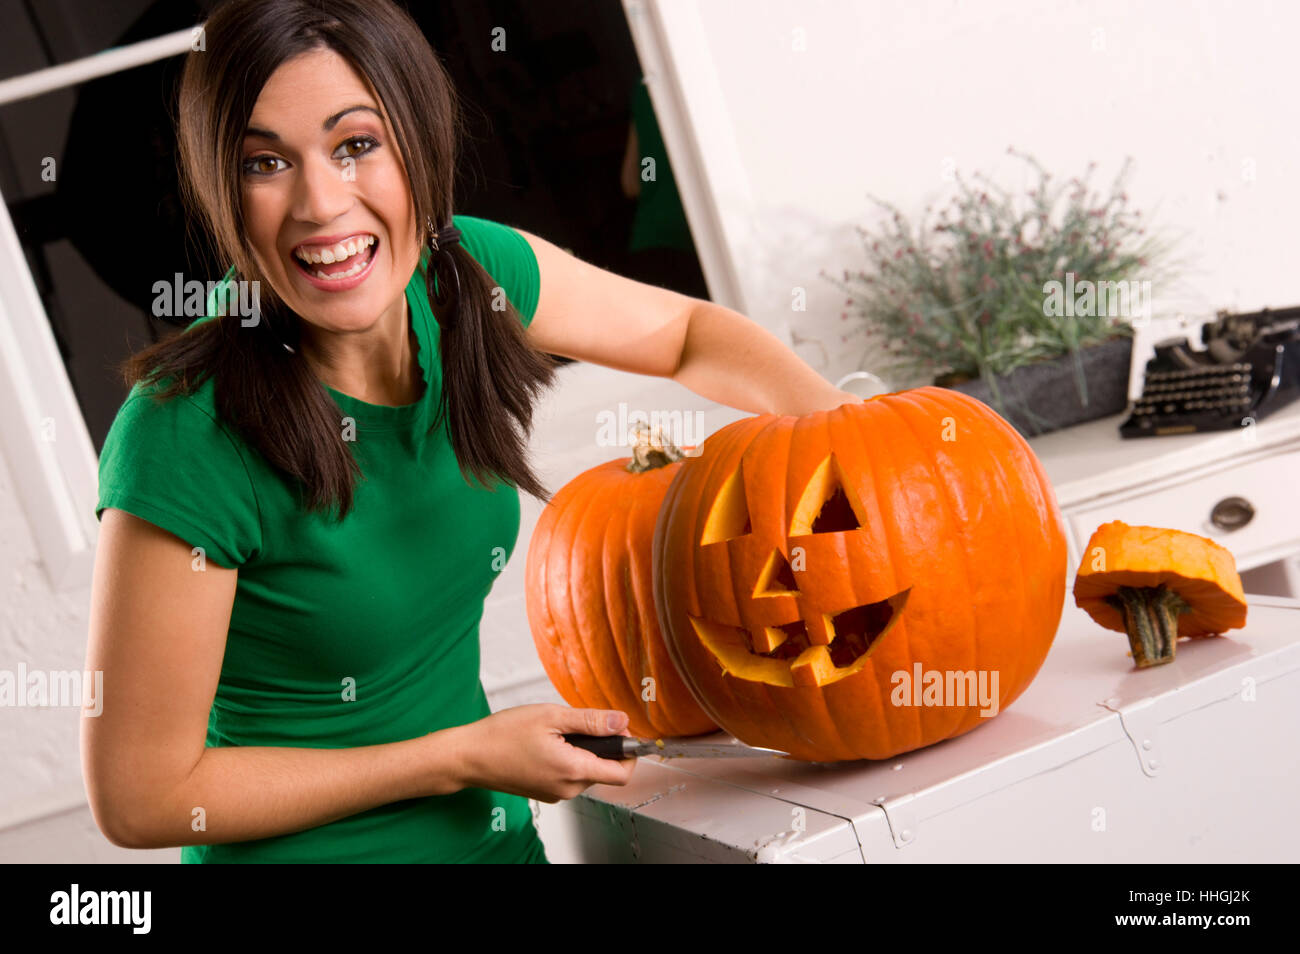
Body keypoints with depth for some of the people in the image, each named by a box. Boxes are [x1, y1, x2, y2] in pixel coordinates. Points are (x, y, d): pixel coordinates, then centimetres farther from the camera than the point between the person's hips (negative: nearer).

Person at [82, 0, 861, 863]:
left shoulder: (469, 273, -12)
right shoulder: (184, 441, -26)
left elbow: (684, 331, 7)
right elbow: (139, 795, -20)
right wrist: (464, 757, -18)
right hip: (304, 854, -5)